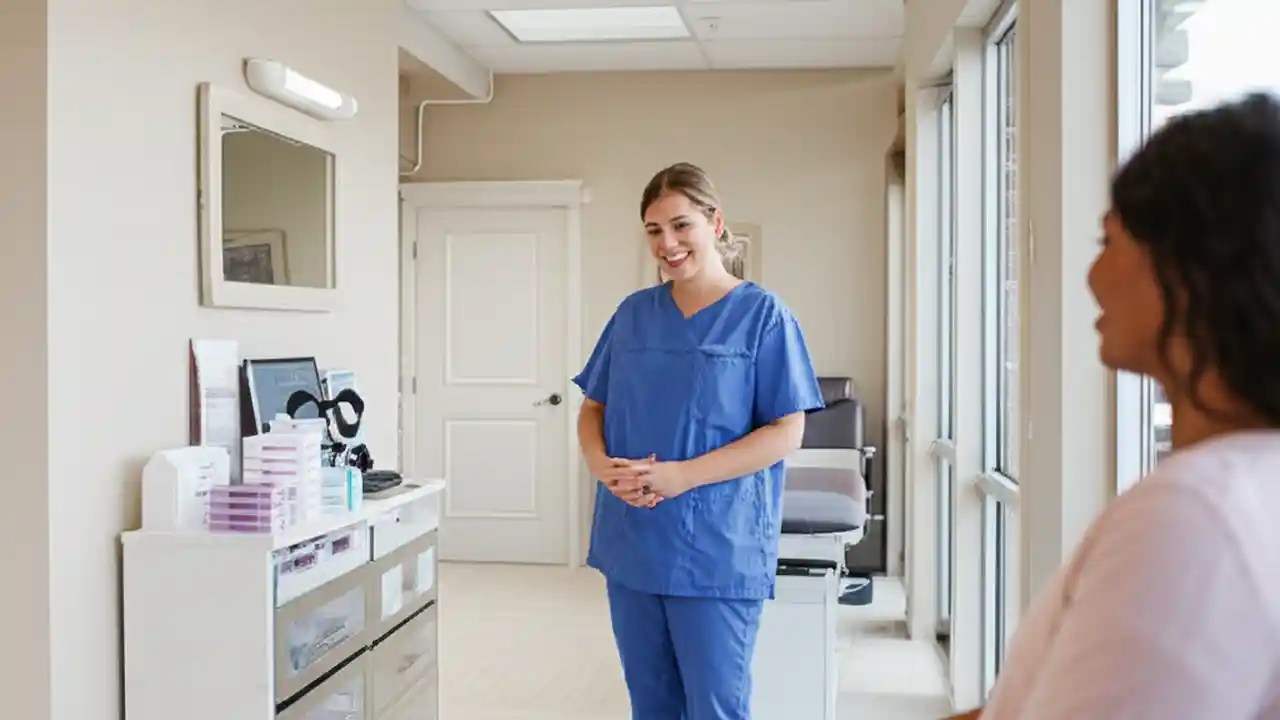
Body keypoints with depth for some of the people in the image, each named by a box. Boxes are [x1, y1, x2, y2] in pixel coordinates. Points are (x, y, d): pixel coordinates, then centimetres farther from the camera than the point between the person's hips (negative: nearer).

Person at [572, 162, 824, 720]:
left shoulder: (761, 314, -5)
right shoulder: (633, 313, 9)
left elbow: (786, 432, -10)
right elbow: (593, 408, 14)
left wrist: (681, 475, -19)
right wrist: (602, 465, -9)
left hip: (717, 552, -5)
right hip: (630, 545, 5)